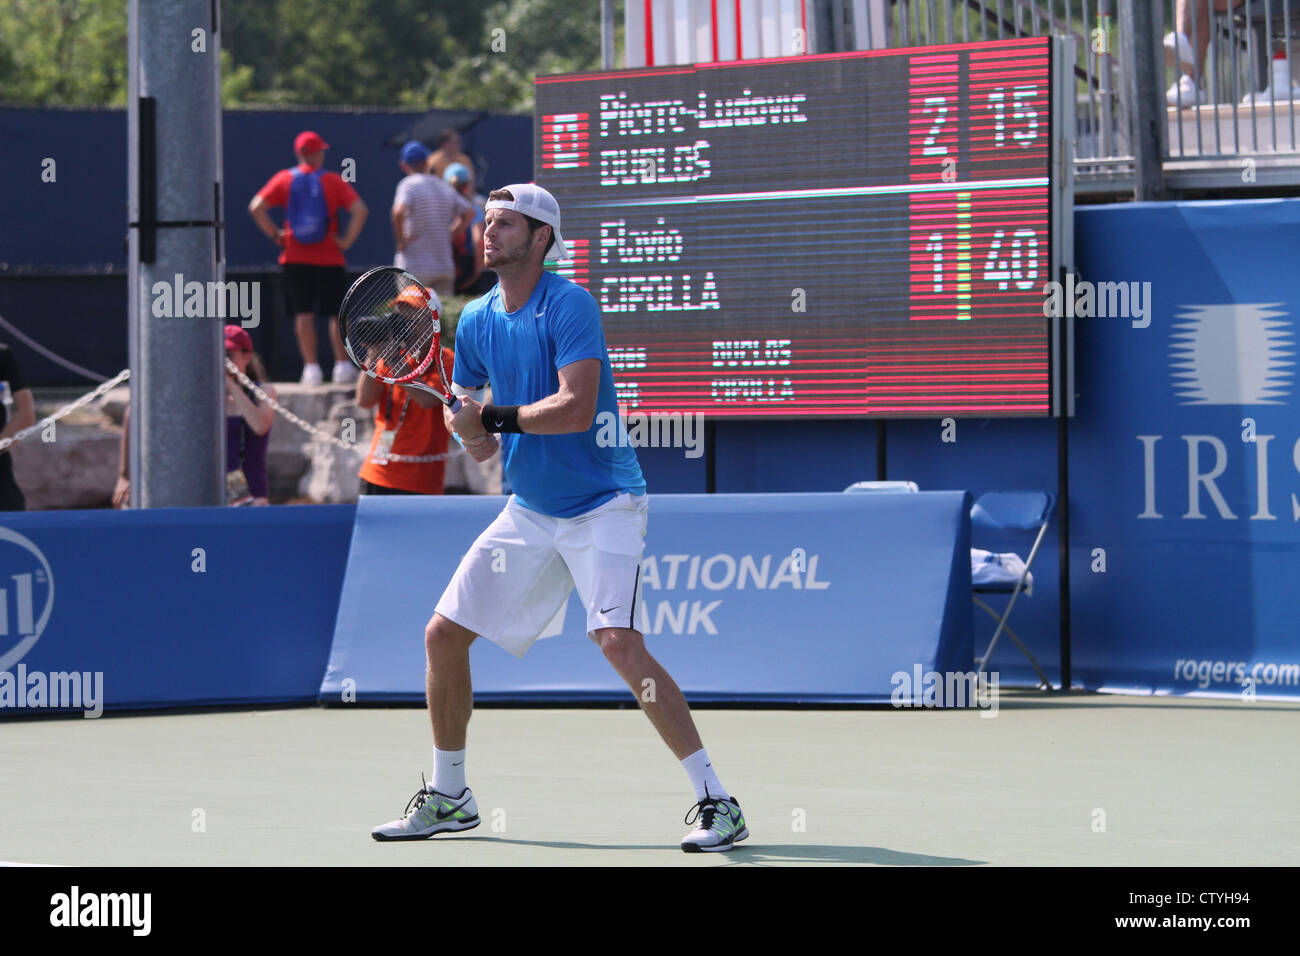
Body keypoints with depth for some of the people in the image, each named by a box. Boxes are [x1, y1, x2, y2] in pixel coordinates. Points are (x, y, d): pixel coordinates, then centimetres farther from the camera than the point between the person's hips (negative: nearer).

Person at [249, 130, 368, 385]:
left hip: (295, 258, 1)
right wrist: (347, 240, -5)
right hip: (329, 259, -1)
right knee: (337, 313, 8)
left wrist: (274, 234, 2)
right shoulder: (333, 181, -3)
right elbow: (360, 210, -12)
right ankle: (342, 365, 5)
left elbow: (256, 208, -6)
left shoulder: (284, 179, 1)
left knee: (303, 313, 3)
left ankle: (311, 368, -2)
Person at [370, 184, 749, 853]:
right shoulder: (475, 321, 6)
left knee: (618, 643, -25)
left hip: (602, 505, -7)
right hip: (530, 510, 7)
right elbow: (482, 446, 12)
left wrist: (492, 416, -22)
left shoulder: (569, 306, -15)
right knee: (443, 634, 5)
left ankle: (716, 802, -20)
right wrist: (474, 434, -10)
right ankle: (448, 797, 23)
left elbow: (577, 408, -27)